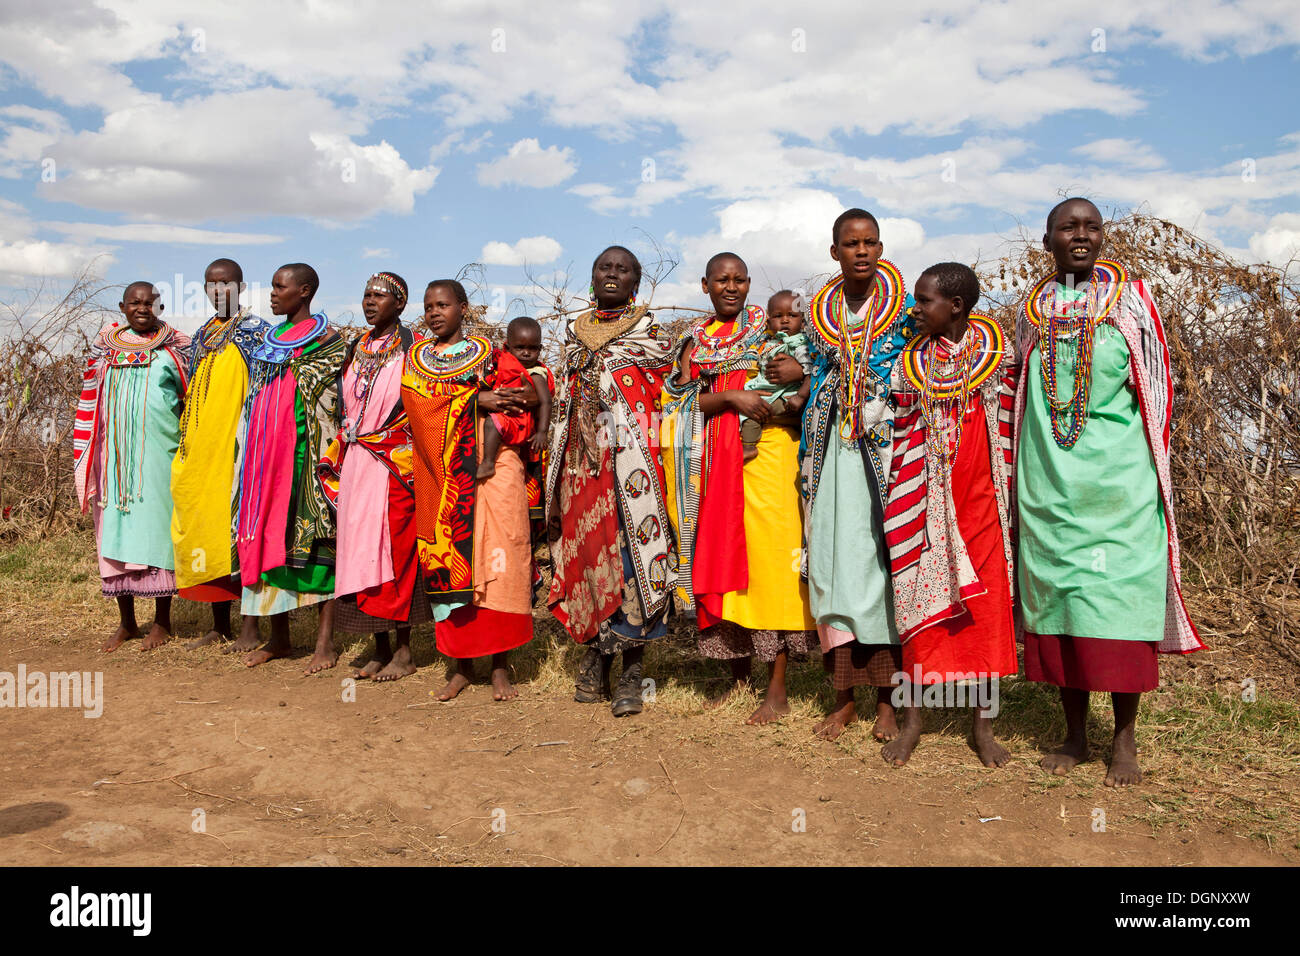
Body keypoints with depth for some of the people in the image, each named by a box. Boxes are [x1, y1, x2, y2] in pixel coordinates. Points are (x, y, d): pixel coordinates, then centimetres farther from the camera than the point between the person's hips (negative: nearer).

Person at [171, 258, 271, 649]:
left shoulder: (256, 332, -1)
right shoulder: (202, 336, 19)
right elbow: (191, 395, 23)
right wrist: (186, 443, 18)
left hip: (234, 448, -7)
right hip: (200, 452, 7)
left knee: (237, 529, -8)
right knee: (205, 529, 7)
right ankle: (220, 626, 16)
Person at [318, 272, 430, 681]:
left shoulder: (412, 348, -3)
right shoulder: (357, 348, 15)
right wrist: (340, 455, 15)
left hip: (395, 463, -6)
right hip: (354, 464, 6)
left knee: (395, 547, -4)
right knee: (358, 548, 5)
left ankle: (403, 650, 6)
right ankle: (380, 648, 14)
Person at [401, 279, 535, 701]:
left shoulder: (487, 352, 11)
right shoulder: (416, 358, 16)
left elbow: (516, 410, 5)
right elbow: (419, 405, -2)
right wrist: (477, 400, -10)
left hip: (491, 464, -2)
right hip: (441, 472, 2)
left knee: (495, 558, -9)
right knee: (449, 559, -1)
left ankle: (500, 665, -3)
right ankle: (461, 664, 8)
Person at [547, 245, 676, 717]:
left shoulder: (649, 328, 6)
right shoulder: (575, 330, 17)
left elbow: (662, 398, 2)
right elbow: (563, 402, 18)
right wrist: (555, 476, 12)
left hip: (631, 456, -4)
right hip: (583, 458, 4)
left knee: (629, 547, -8)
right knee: (586, 547, 3)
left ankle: (631, 671, -1)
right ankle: (595, 654, 16)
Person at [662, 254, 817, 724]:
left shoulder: (768, 329, 8)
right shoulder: (694, 340, 14)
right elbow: (688, 401, 1)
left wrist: (798, 374, -16)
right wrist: (733, 396, -15)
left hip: (764, 452, -3)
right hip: (715, 460, 3)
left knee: (768, 553, -8)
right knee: (721, 554, 4)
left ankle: (777, 689, -2)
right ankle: (738, 673, 18)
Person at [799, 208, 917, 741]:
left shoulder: (906, 309, 2)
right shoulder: (818, 314, 11)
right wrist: (807, 460, 13)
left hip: (887, 451, -3)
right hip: (834, 452, 3)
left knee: (883, 561, -2)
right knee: (835, 562, 1)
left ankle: (887, 698, 8)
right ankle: (844, 696, 10)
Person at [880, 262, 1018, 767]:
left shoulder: (997, 356, 1)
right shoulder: (910, 361, 4)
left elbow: (1007, 432, 5)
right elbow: (900, 433, 7)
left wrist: (1006, 497, 2)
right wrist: (898, 501, 3)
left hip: (979, 498, 0)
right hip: (927, 501, 1)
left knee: (985, 603, 4)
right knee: (920, 600, 2)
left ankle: (983, 722, 17)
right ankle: (912, 718, 14)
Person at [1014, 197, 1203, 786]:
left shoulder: (1131, 299, 6)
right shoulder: (1034, 309, 12)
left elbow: (1156, 384, 7)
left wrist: (1152, 463, 2)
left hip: (1118, 473, -2)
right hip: (1049, 477, 3)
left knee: (1120, 590, -5)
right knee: (1056, 591, 3)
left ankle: (1125, 741, 8)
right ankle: (1074, 733, 15)